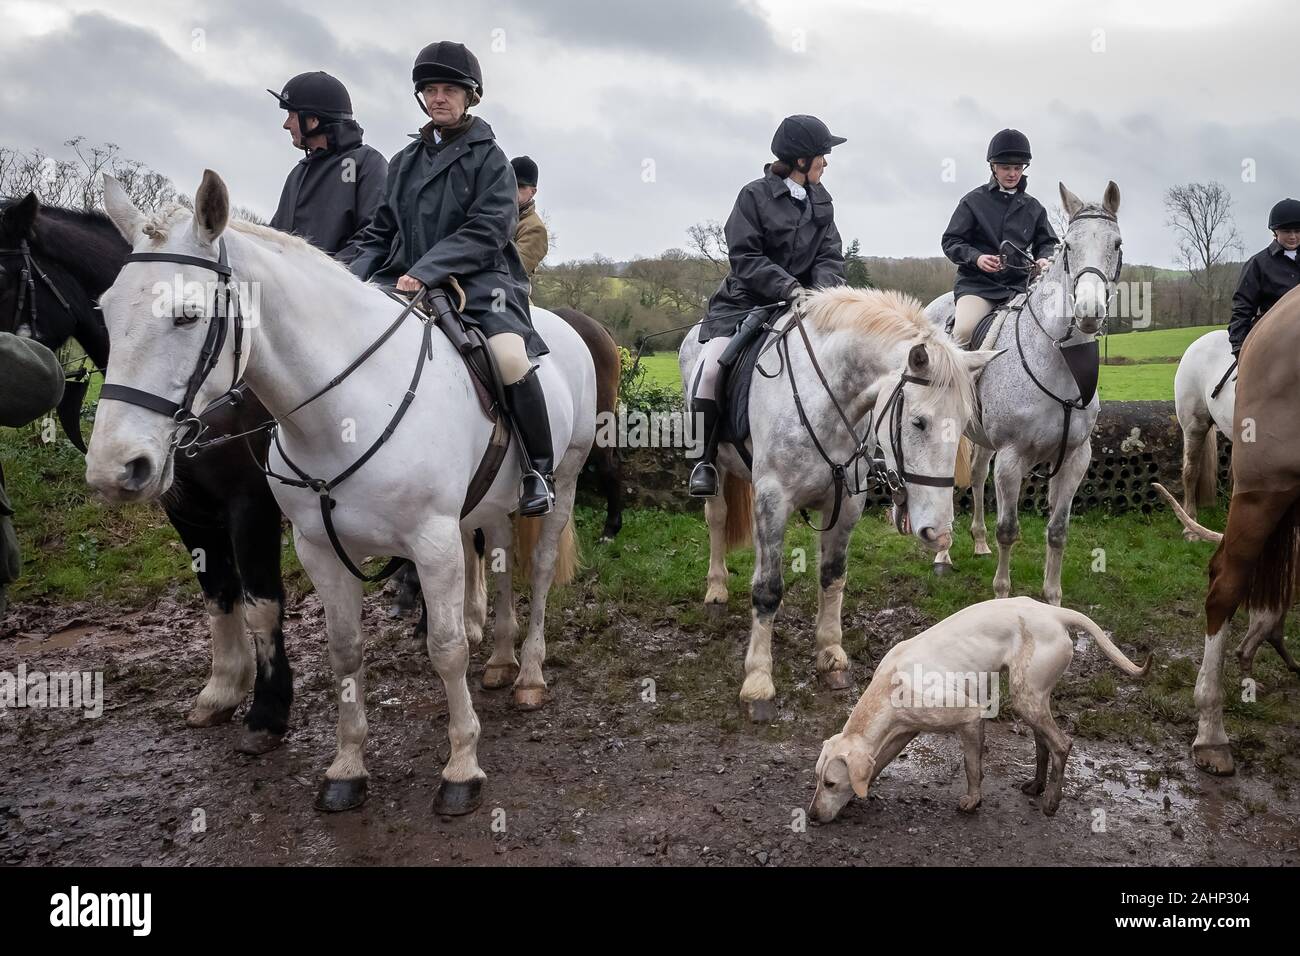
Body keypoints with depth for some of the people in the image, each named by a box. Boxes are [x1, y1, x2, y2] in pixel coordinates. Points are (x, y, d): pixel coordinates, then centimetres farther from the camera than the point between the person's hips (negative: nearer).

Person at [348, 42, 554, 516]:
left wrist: (426, 270, -21)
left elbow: (486, 231, -10)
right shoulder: (405, 161, 19)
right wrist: (353, 281, 2)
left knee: (510, 355, -32)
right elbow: (381, 233, 20)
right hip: (408, 283, 6)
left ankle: (539, 469, -15)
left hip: (479, 281, -6)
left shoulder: (488, 158, 3)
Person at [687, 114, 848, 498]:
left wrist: (822, 291, -17)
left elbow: (831, 256, 4)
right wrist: (788, 286, -24)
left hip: (804, 299, 5)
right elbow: (745, 257, -13)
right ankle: (705, 460, -9)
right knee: (712, 366, -22)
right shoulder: (755, 195, -6)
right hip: (746, 301, -4)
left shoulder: (821, 200, 10)